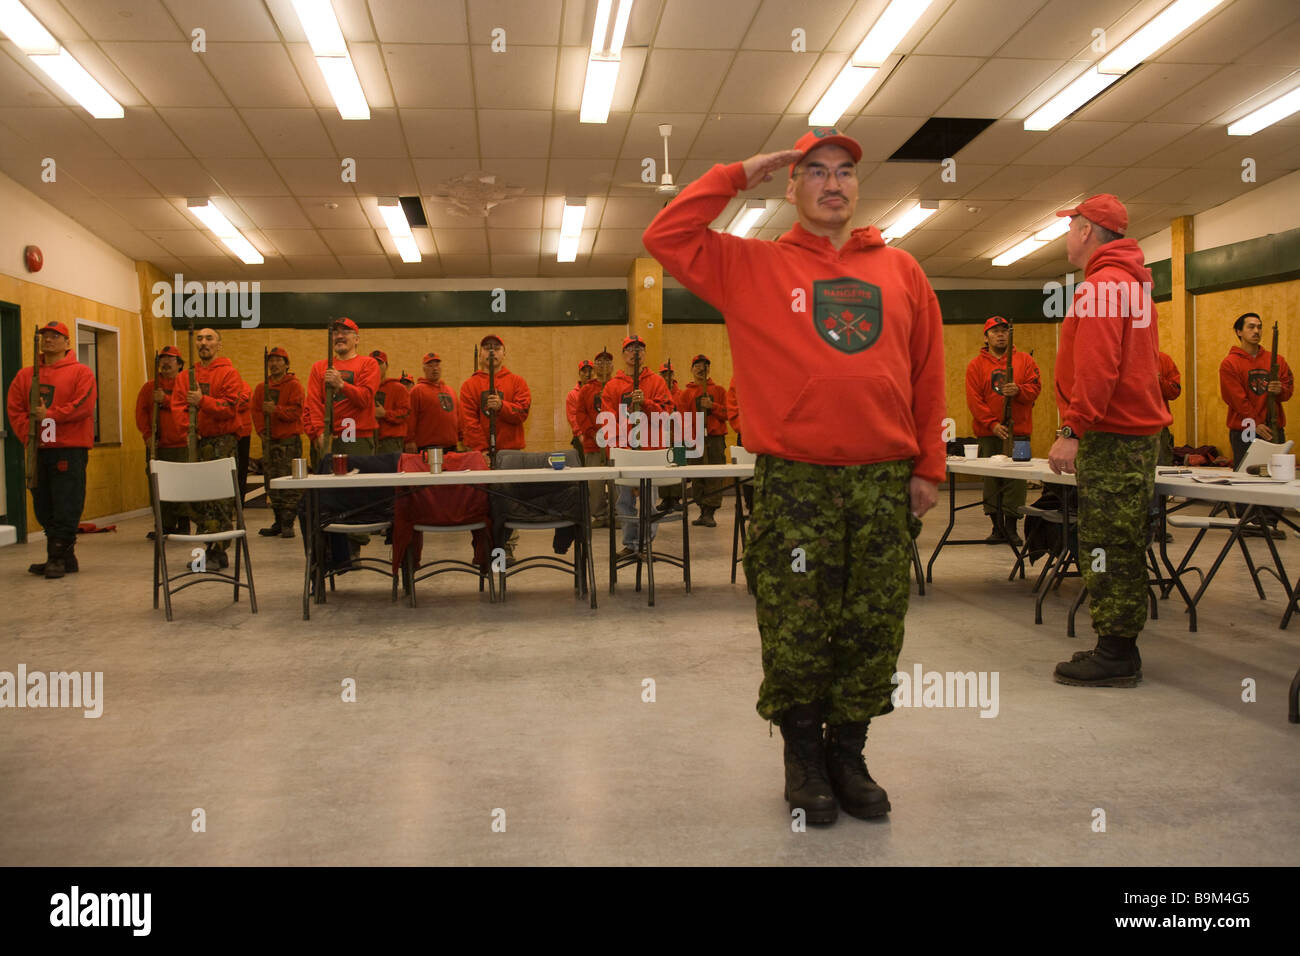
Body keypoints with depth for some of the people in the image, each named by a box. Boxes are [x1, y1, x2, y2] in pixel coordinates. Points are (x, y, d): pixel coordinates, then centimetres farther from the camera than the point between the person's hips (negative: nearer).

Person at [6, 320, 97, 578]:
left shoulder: (81, 373, 0)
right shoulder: (25, 375, 14)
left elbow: (83, 407, -13)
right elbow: (15, 410, 9)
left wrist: (49, 415, -15)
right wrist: (27, 435, -5)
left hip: (70, 450, -6)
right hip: (38, 450, 6)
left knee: (66, 508, -7)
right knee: (43, 507, 8)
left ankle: (58, 557, -2)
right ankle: (65, 558, 16)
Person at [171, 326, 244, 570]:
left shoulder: (229, 373, -1)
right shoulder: (186, 376, 15)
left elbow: (230, 407, -10)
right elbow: (177, 404, 7)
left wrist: (202, 401, -21)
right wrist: (188, 427, -10)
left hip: (223, 441, -5)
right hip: (196, 441, 6)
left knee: (220, 498, -9)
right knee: (196, 497, 7)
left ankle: (218, 552, -6)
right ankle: (205, 548, 17)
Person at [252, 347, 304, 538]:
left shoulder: (294, 385, -2)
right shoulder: (261, 387, 14)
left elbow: (296, 411, -11)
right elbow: (256, 411, 9)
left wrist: (276, 409, -24)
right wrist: (261, 430, -5)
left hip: (289, 441, -6)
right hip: (269, 441, 6)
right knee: (272, 483, 8)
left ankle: (288, 524, -5)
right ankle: (278, 522, 16)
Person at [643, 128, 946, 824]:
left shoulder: (900, 270, 12)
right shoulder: (753, 266, 6)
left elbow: (928, 375, 11)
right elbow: (665, 238, -3)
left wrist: (927, 468, 5)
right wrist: (738, 176, 1)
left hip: (885, 482, 3)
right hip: (793, 481, -2)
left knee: (872, 635, 8)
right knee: (795, 636, 2)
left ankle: (848, 757, 26)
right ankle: (803, 759, 22)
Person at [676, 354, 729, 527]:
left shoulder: (719, 391, 12)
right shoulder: (685, 394, 11)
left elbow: (727, 413, 5)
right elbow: (683, 420, 3)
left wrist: (712, 406, -10)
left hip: (715, 439, -1)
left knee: (715, 475, -9)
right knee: (697, 477, 2)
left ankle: (709, 513, -11)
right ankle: (703, 511, 11)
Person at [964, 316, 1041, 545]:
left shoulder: (1025, 360, 10)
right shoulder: (976, 365, 6)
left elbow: (1035, 387, 3)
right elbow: (974, 399, -3)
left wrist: (1018, 390, -18)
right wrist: (992, 423, -13)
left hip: (1019, 432, 0)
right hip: (988, 434, 0)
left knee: (1016, 480, -3)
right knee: (991, 481, 2)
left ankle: (1011, 526, 6)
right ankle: (997, 528, 11)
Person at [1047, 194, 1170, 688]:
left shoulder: (1101, 285, -12)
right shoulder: (1134, 284, 21)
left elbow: (1096, 369, -22)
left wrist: (1073, 430, -21)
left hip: (1110, 441, -11)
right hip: (1138, 431, 11)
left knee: (1107, 547, -6)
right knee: (1124, 547, 13)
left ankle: (1115, 656, -2)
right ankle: (1120, 648, 20)